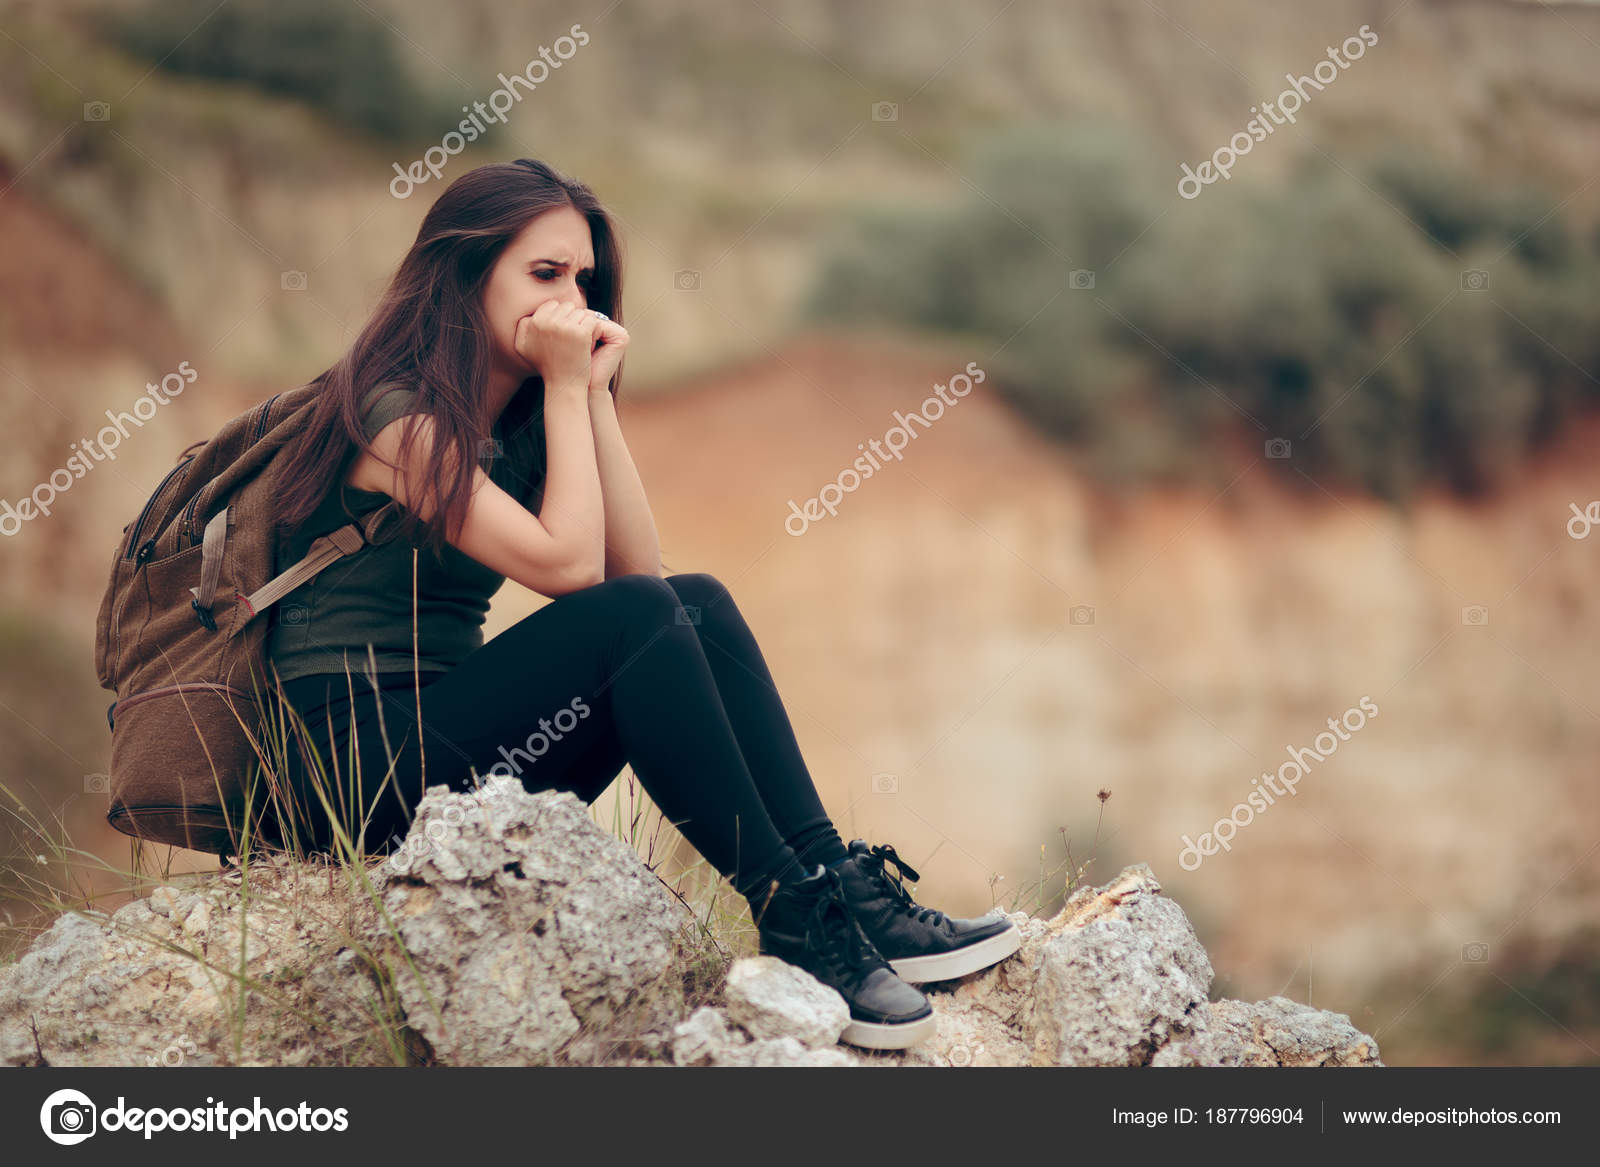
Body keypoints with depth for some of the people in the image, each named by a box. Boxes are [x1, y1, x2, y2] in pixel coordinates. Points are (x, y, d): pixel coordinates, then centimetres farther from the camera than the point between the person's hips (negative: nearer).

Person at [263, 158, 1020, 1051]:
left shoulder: (517, 419, 12)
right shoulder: (394, 416, -14)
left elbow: (640, 563, 1)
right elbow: (570, 564, -21)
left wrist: (596, 392, -3)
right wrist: (566, 384, -14)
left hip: (450, 743, 8)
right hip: (361, 770, -8)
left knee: (699, 602, -10)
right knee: (633, 619, -26)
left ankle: (846, 889, -14)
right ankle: (794, 919, -22)